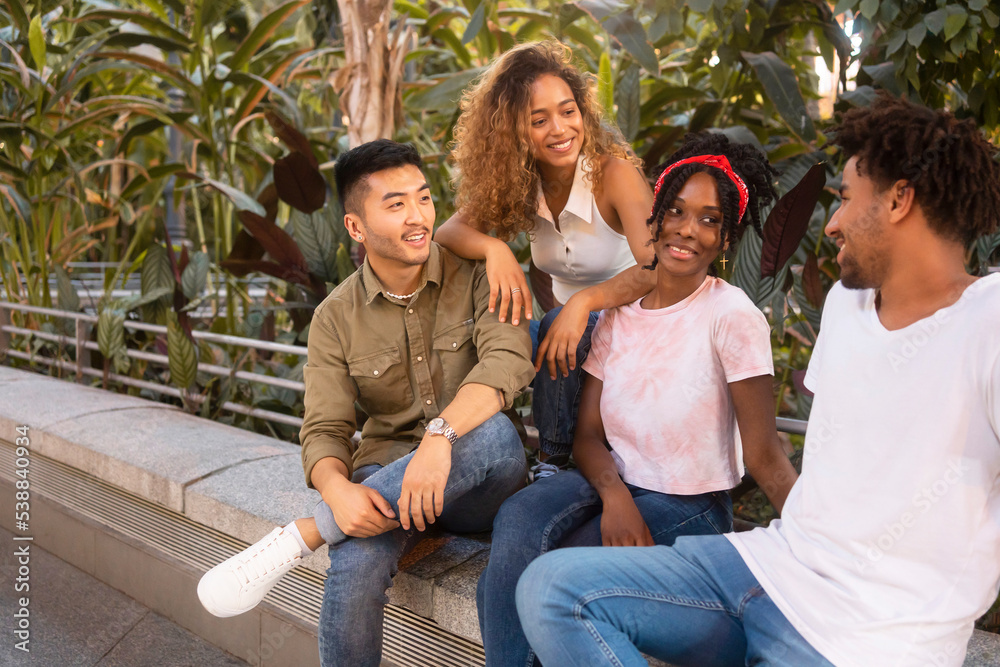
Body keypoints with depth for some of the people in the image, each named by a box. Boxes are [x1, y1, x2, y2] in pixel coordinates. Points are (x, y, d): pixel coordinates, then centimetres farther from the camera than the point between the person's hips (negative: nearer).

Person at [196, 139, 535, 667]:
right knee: (355, 564, -34)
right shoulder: (336, 317, 2)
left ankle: (301, 537, -26)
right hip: (387, 470, 0)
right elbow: (324, 432, -3)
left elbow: (508, 358, -21)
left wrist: (441, 433, -38)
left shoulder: (475, 276, -4)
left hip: (476, 486, 0)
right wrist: (338, 489, -27)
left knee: (493, 434, -36)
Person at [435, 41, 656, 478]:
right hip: (568, 319, 4)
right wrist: (494, 248, -38)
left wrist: (584, 301, -44)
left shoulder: (614, 173, -19)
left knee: (567, 331, -34)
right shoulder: (520, 186, -4)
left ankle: (556, 459, -17)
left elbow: (658, 268, -29)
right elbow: (449, 231, -16)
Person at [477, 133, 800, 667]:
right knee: (517, 519, -28)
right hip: (612, 483, 4)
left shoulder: (732, 317, -11)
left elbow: (765, 457, -13)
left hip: (687, 508, -4)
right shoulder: (619, 309, 5)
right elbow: (588, 433, 3)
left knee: (509, 581, -21)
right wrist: (614, 493, -16)